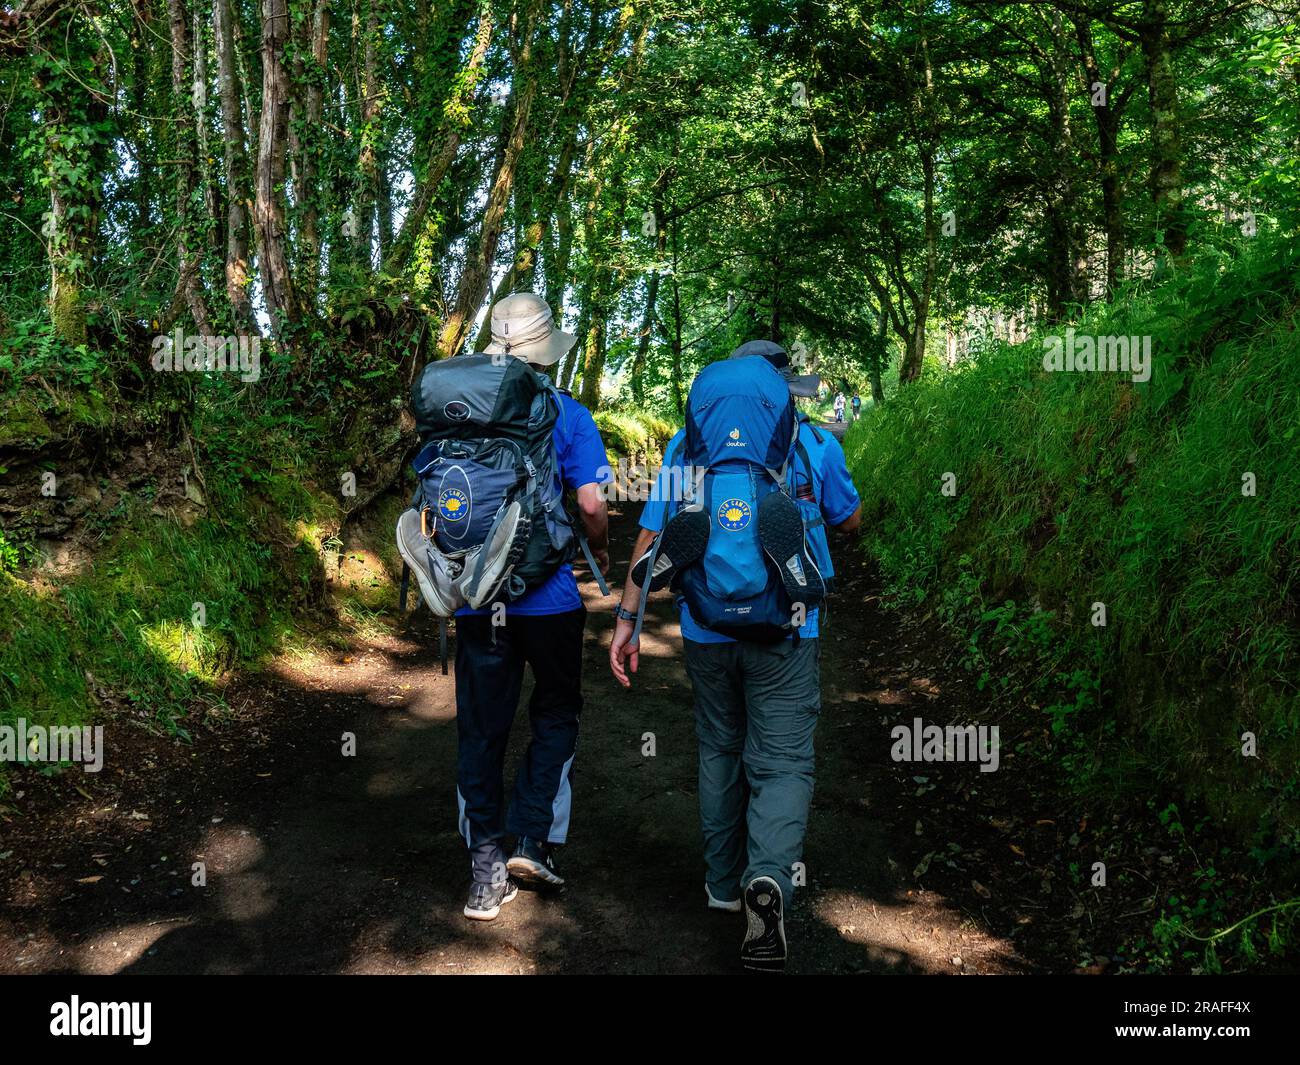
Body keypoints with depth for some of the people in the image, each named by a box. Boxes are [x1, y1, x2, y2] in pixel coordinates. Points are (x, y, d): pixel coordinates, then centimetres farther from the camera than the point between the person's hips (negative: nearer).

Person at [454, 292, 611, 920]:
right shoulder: (566, 415, -6)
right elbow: (591, 503, -11)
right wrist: (601, 550, 9)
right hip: (547, 597, -2)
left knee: (481, 728, 10)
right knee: (555, 713, 17)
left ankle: (486, 870, 15)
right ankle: (533, 841, 8)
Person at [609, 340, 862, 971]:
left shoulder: (686, 444, 3)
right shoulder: (813, 443, 0)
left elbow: (651, 534, 0)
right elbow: (849, 521, 14)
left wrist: (626, 620, 2)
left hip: (705, 630, 2)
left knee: (719, 753, 18)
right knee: (781, 762, 0)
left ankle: (726, 882, 27)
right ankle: (767, 878, -23)